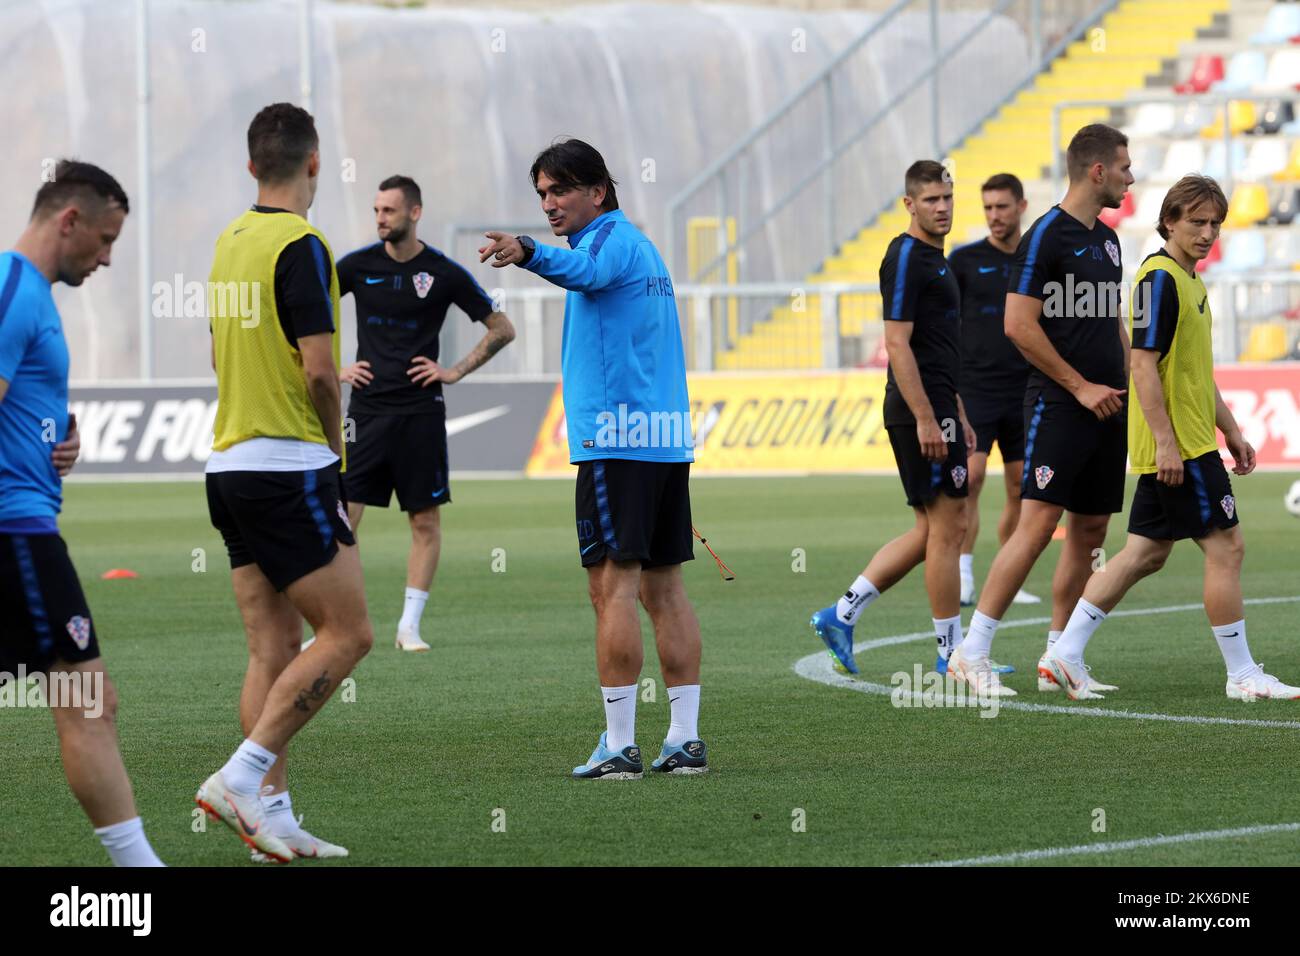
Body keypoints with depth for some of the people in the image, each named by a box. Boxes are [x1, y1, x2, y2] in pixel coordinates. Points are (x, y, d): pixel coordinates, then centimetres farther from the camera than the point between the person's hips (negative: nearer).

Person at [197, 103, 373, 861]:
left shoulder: (230, 243, 13)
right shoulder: (301, 246, -13)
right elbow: (320, 370, -18)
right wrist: (336, 448, 0)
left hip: (232, 464, 8)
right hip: (290, 467, -8)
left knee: (274, 648, 8)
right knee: (347, 633, -4)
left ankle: (271, 810, 5)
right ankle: (244, 777, -11)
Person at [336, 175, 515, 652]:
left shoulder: (444, 273, -2)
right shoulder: (358, 265, 2)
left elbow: (502, 330, 6)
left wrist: (455, 372, 0)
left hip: (420, 411, -1)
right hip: (367, 408, 1)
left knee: (425, 521, 1)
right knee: (342, 514, -6)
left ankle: (409, 626, 9)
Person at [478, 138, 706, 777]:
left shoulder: (612, 239, -9)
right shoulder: (642, 247, 22)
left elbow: (586, 271, -34)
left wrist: (529, 254, -52)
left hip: (616, 440, -10)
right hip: (667, 438, 10)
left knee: (612, 586, -9)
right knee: (663, 588, 9)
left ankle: (619, 747, -11)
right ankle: (685, 741, 8)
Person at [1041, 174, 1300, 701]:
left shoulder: (1190, 282, 17)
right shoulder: (1159, 278, -14)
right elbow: (1143, 363, -19)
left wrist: (1231, 431, 24)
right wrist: (1165, 442, -22)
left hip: (1186, 445, 10)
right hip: (1175, 447, -10)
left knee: (1146, 553, 10)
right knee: (1225, 546, -5)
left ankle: (1065, 653, 10)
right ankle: (1242, 675, 2)